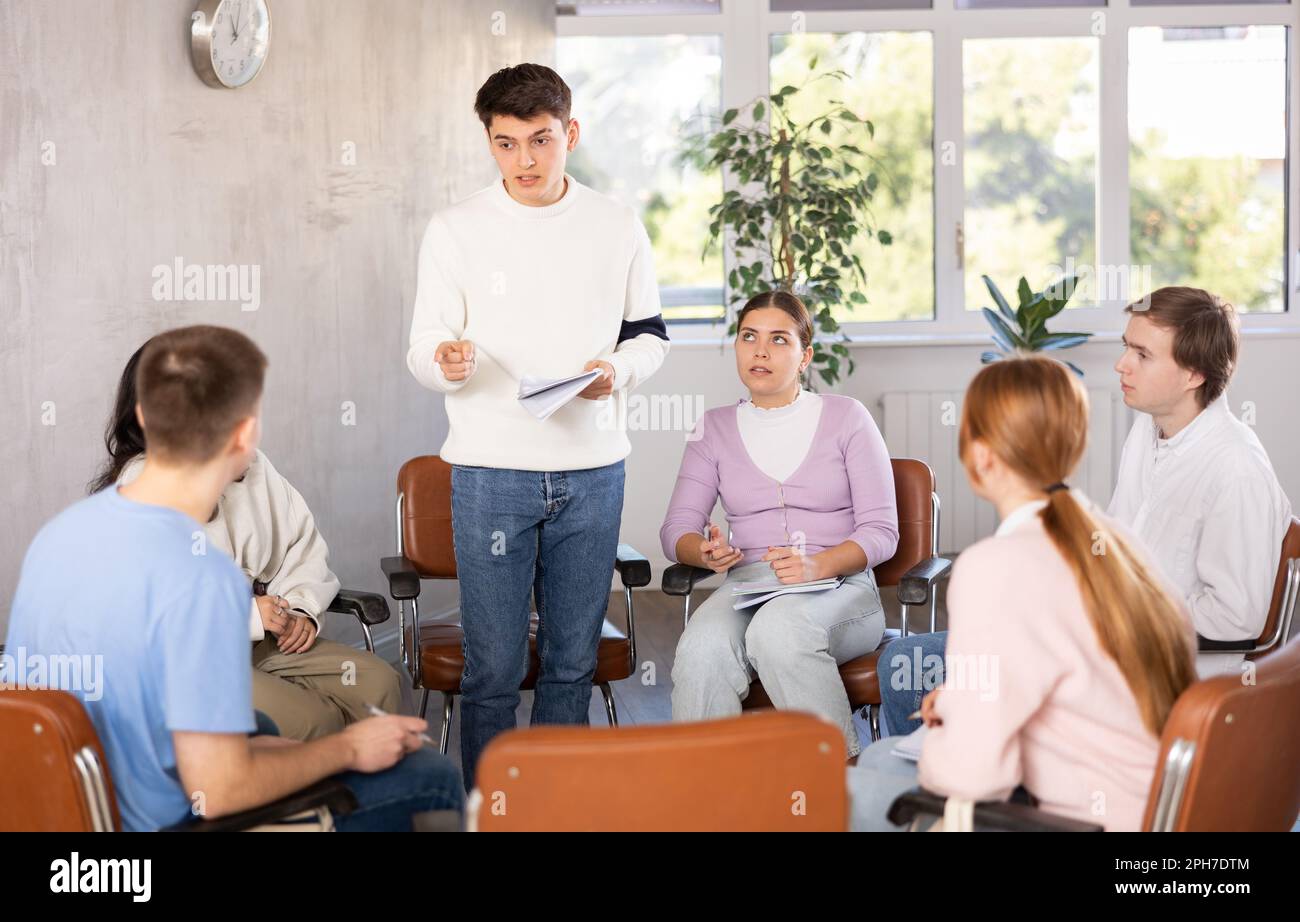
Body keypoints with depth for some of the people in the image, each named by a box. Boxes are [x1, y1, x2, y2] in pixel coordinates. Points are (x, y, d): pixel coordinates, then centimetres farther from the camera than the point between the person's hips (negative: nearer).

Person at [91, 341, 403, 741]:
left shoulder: (251, 465, 12)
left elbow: (303, 542, 16)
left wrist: (302, 609, -3)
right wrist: (246, 615, -20)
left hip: (260, 640, 7)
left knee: (378, 683, -13)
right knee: (312, 720, -28)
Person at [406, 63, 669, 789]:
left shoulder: (618, 227, 6)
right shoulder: (455, 231, 0)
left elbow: (651, 333, 14)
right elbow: (423, 351, 0)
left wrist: (621, 368, -9)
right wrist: (448, 363, -24)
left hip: (591, 468, 2)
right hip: (491, 469, -2)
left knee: (574, 659, 10)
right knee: (493, 665, -1)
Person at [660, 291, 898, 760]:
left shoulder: (846, 417, 6)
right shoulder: (715, 428, 14)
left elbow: (881, 531, 0)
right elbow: (676, 530, 9)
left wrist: (818, 565, -19)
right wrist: (706, 551, -16)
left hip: (839, 587, -2)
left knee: (778, 628, -37)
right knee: (702, 650, -33)